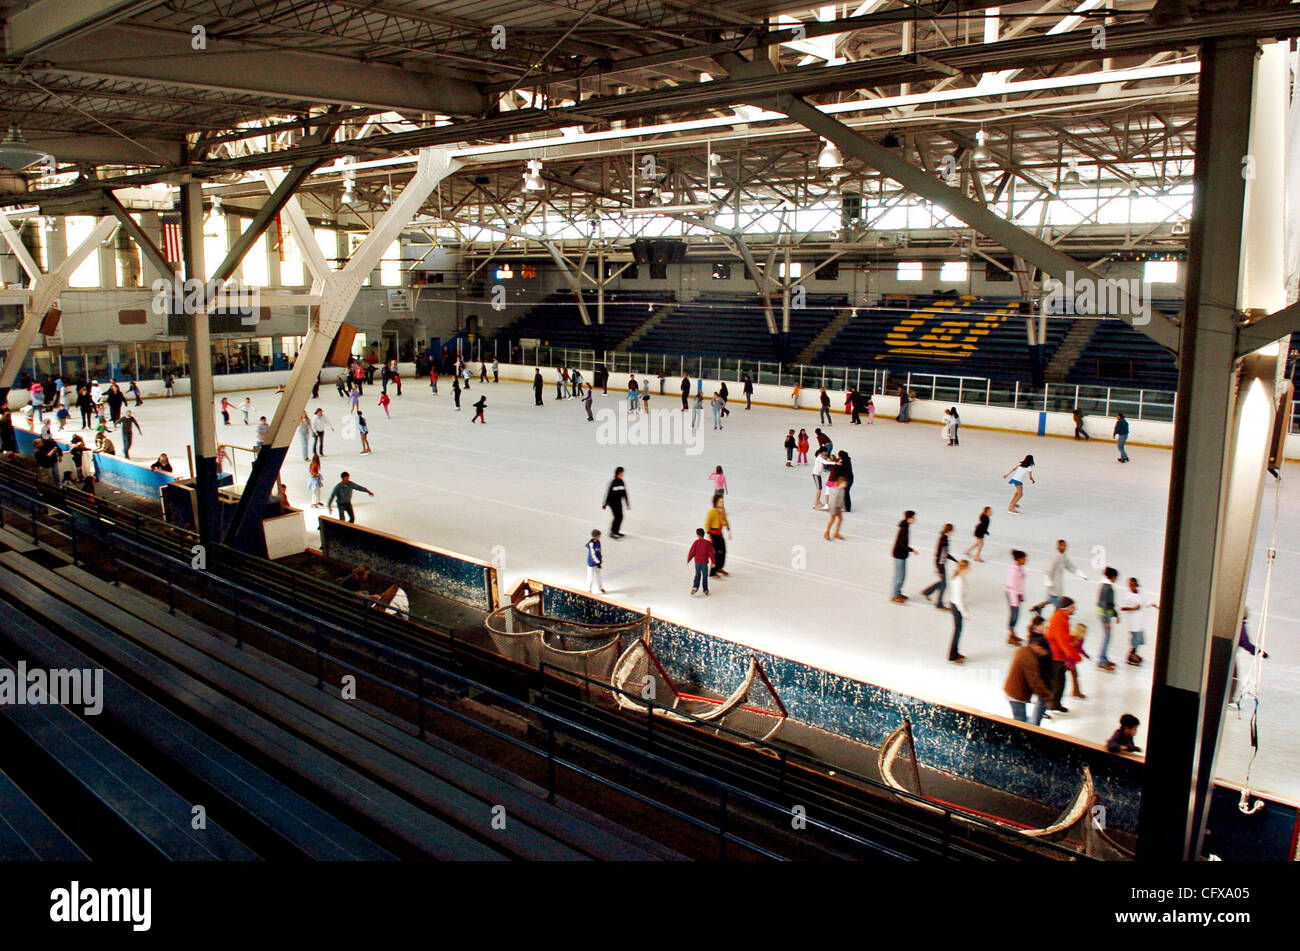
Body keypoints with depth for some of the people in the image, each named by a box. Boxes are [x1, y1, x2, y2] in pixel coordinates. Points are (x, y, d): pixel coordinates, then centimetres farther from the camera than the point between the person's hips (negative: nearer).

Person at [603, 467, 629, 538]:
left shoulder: (622, 482, 4)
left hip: (619, 502, 7)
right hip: (612, 502, -7)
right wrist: (605, 504, -9)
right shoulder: (612, 482, -15)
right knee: (617, 517, -12)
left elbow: (624, 493, 13)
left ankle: (616, 531, 24)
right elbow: (607, 493, -12)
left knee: (621, 516, 8)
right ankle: (611, 533, -4)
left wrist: (627, 503, 17)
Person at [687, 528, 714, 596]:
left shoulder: (696, 542, -6)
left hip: (697, 562, 0)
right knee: (705, 576, 9)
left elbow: (692, 552, -3)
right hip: (704, 562, 0)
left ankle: (695, 587, -4)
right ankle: (705, 590, 10)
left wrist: (688, 560, 9)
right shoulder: (708, 543, -4)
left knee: (697, 575, 14)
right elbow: (710, 553, -4)